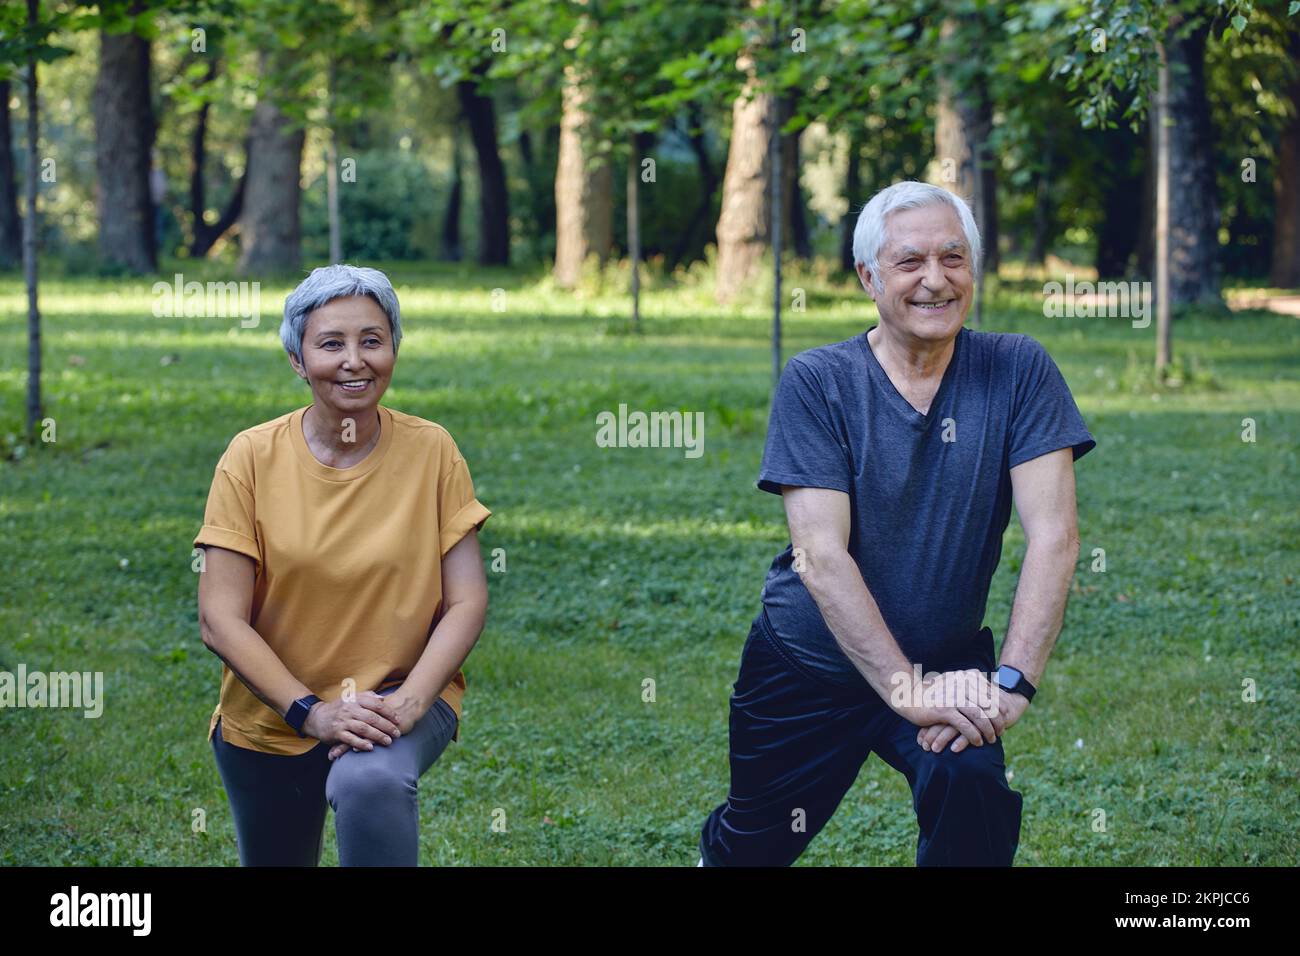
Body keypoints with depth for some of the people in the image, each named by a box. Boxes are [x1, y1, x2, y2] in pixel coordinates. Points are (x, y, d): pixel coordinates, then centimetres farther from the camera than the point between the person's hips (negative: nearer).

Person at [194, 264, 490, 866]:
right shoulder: (252, 457, -9)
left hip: (403, 695, -2)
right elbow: (221, 621, -11)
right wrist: (311, 711, -21)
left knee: (368, 783, -35)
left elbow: (466, 602, -7)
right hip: (271, 717, 2)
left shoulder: (430, 451, -6)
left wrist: (409, 702, -21)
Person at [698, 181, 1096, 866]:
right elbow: (821, 554, -20)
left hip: (948, 661, 0)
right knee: (752, 843, 15)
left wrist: (1012, 681, -28)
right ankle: (713, 851, 50)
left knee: (974, 785, -29)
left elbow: (1054, 534, -16)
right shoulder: (816, 383, -11)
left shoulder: (1018, 371, -8)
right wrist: (908, 689, -29)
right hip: (809, 666, 0)